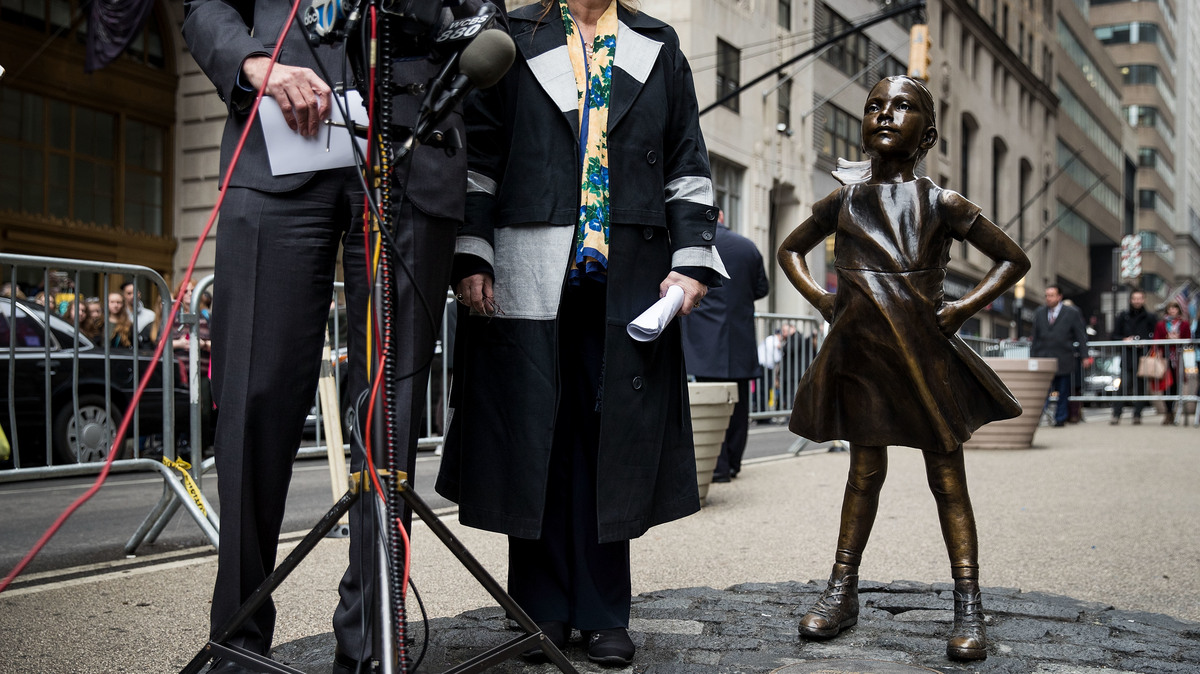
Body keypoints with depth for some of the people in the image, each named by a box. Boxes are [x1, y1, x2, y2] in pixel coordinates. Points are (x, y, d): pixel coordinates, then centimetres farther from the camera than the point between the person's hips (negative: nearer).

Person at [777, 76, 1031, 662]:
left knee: (947, 479, 3)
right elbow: (791, 249, 20)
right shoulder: (843, 202, 5)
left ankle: (968, 608, 9)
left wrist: (964, 307, -4)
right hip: (860, 354, 2)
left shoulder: (941, 204, -1)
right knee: (864, 471, 11)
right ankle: (841, 592, 19)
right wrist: (819, 298, 6)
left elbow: (1013, 259, 6)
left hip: (926, 355, -2)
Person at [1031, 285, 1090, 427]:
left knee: (1063, 392, 6)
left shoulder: (1072, 313, 2)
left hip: (1063, 361, -2)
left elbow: (1081, 336, 2)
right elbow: (1035, 338, 15)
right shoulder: (1039, 313, 12)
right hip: (1043, 360, 2)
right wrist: (1033, 358, 10)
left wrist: (1084, 356, -3)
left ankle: (1060, 419, 16)